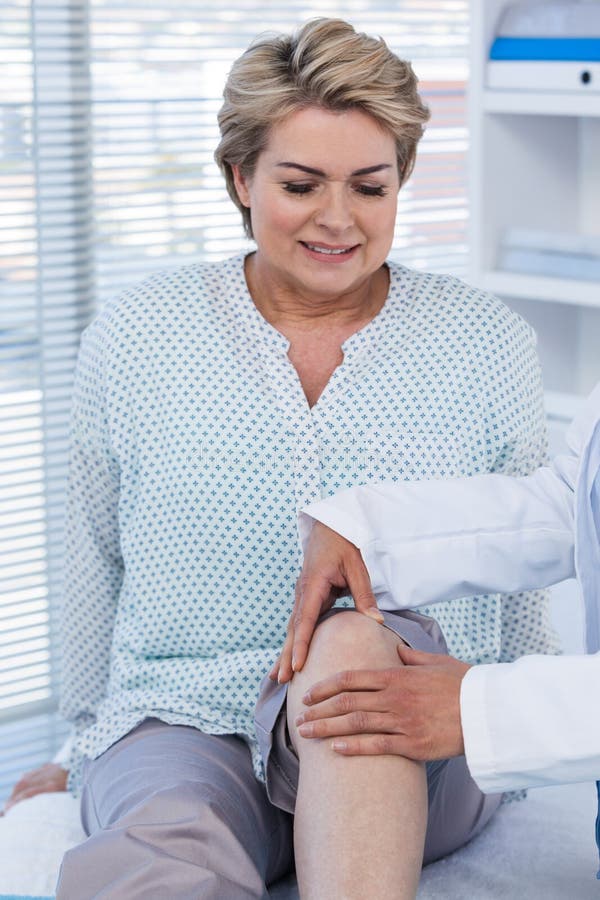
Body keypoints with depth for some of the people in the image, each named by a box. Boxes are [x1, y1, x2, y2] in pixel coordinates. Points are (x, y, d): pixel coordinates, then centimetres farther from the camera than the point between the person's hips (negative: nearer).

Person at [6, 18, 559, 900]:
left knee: (355, 641, -37)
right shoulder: (134, 335, 6)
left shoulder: (489, 342, 7)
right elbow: (96, 558, 16)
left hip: (417, 760, 1)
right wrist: (87, 745, 21)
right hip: (182, 726, -1)